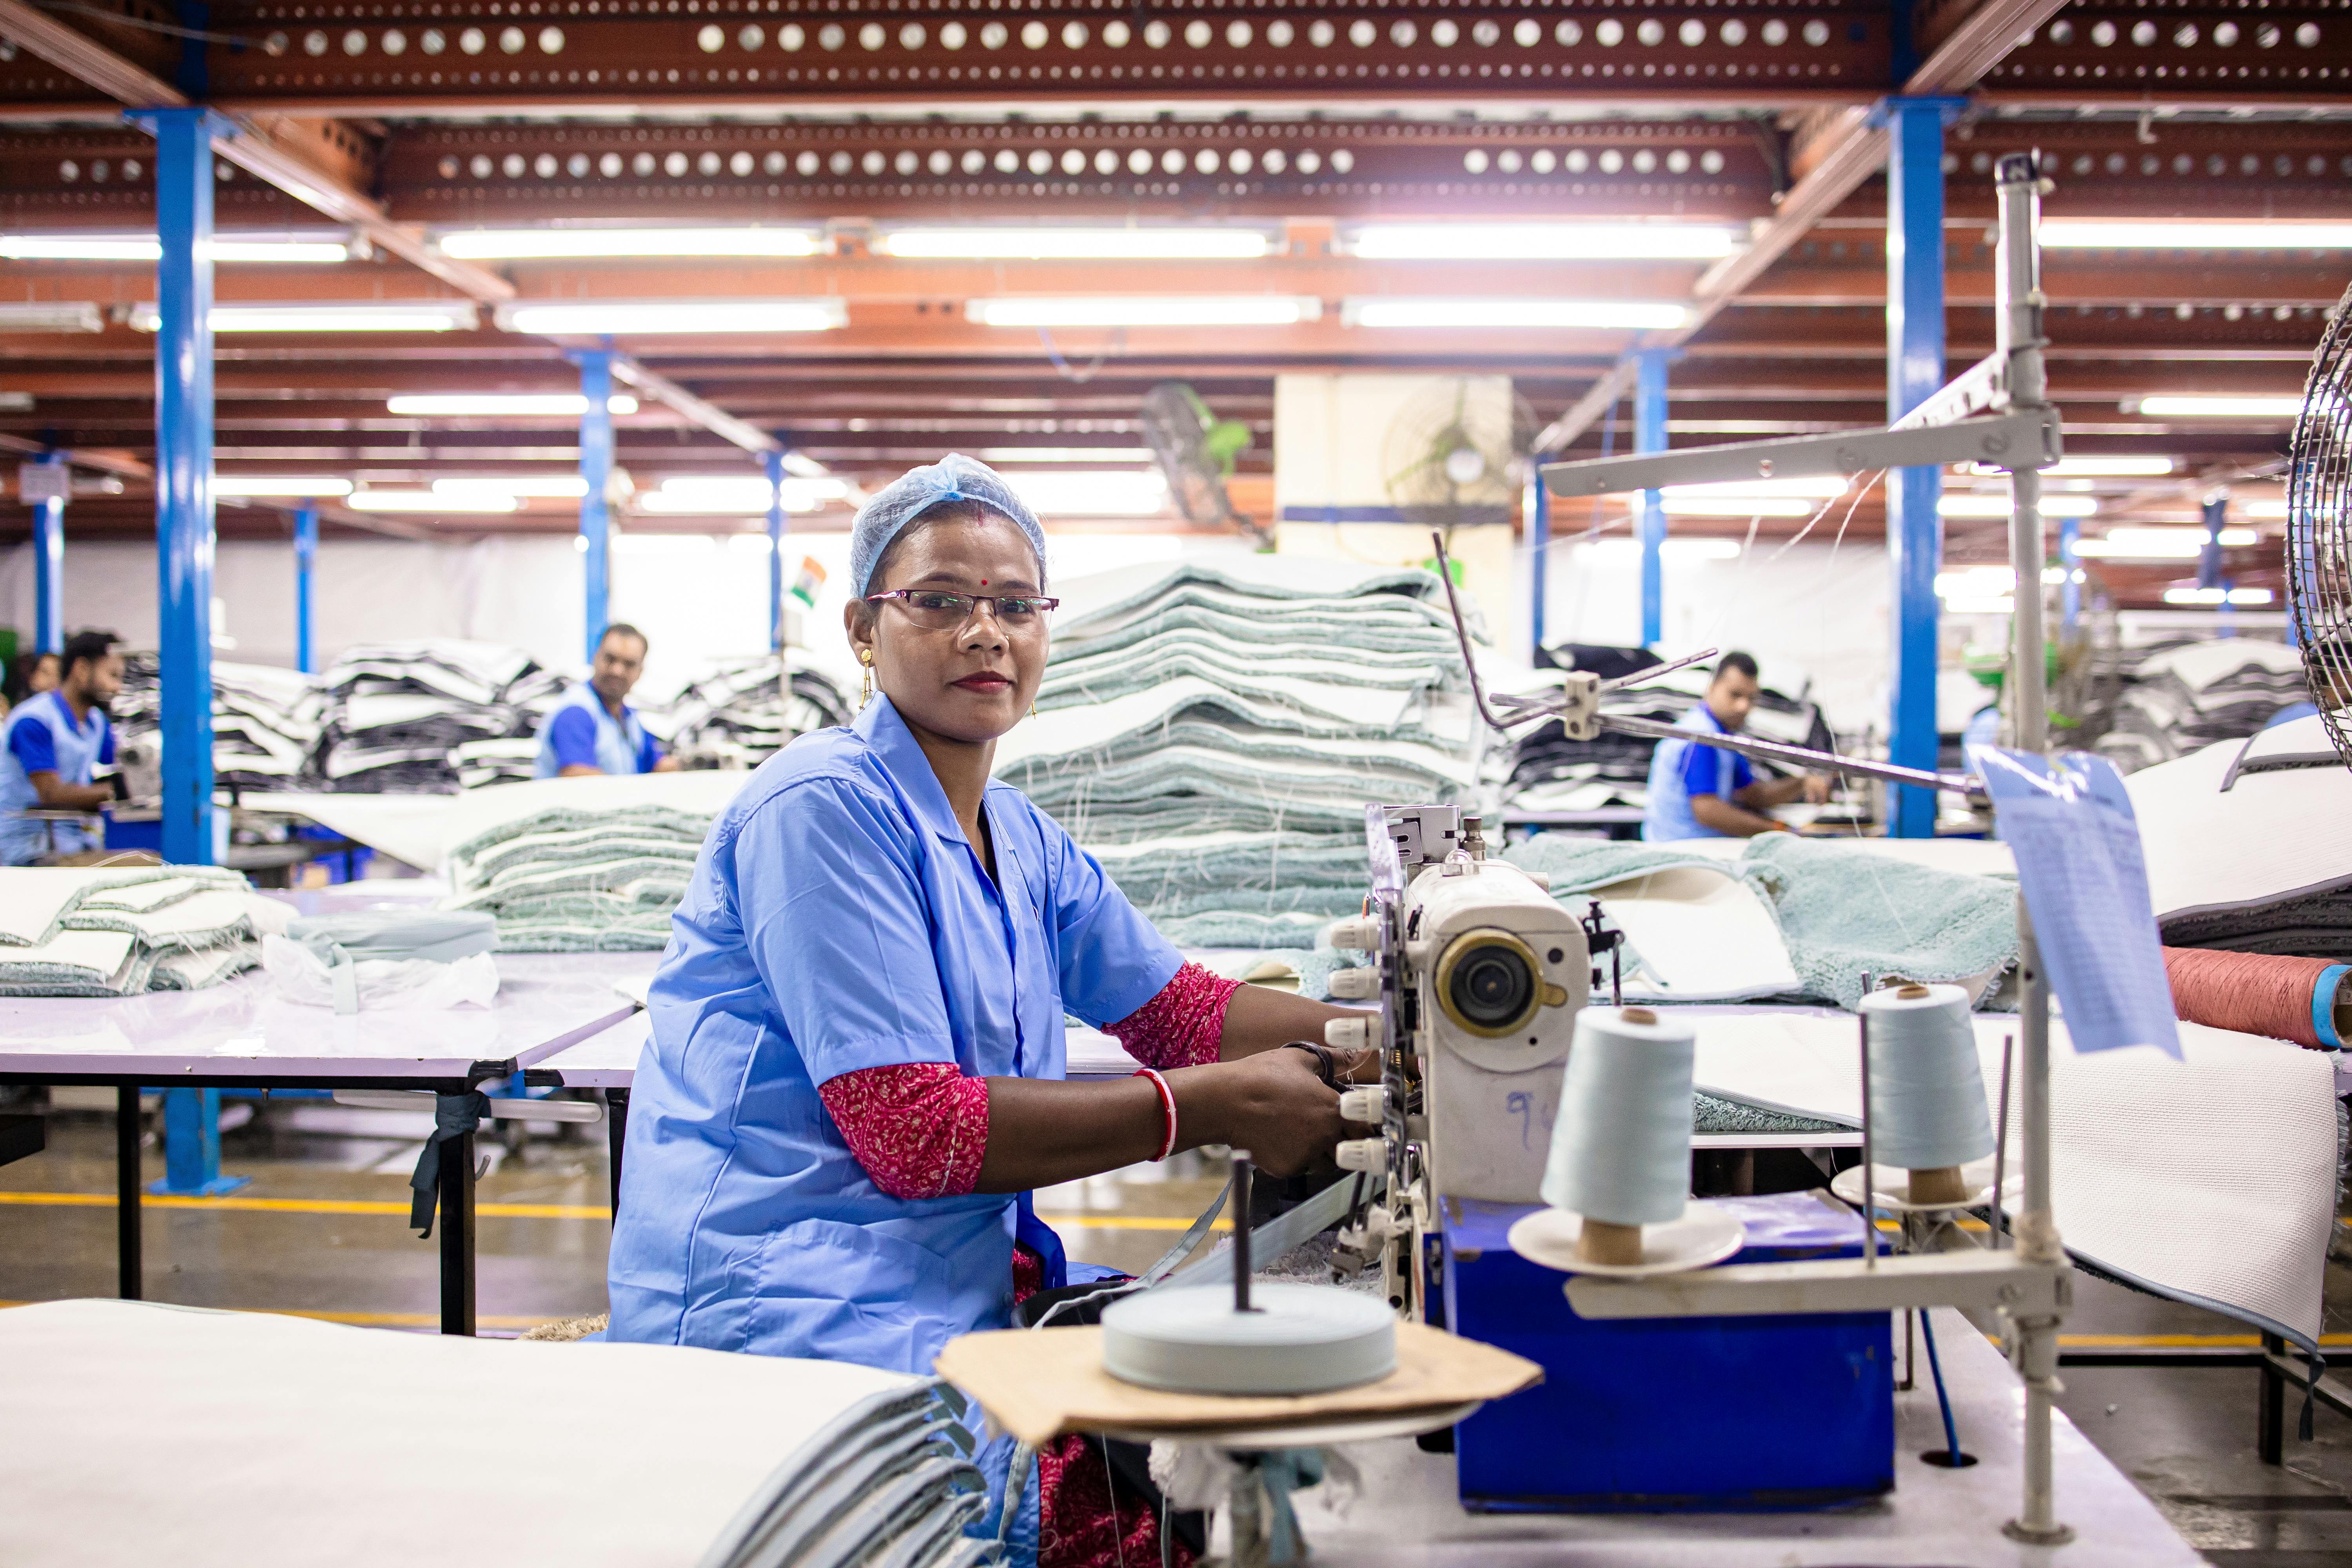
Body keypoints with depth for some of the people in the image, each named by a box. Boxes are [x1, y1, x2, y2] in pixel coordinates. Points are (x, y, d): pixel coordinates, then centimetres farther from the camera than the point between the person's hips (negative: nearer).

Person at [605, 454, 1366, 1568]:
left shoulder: (1021, 840, 15)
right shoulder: (824, 808, -13)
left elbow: (1183, 1011, 16)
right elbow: (915, 1133, -19)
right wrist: (1214, 1107, -19)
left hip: (966, 1283, 8)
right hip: (790, 1302, -8)